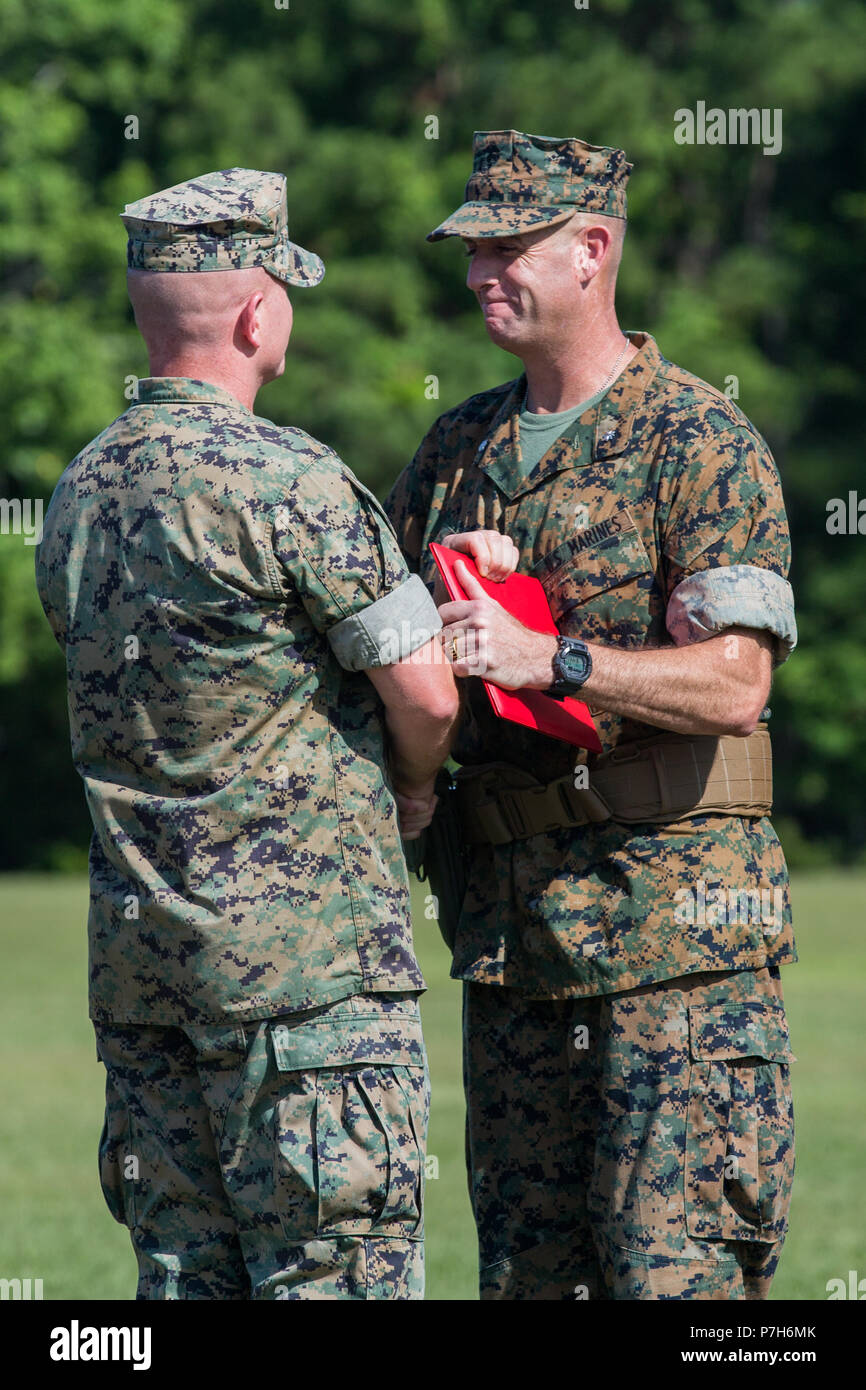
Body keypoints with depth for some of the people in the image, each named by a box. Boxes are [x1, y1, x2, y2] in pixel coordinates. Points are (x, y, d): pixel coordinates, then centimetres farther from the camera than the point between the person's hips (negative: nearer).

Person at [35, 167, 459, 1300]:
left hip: (137, 949, 8)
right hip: (304, 942, -7)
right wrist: (412, 789, 10)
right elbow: (424, 693, -12)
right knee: (341, 1267, -5)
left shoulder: (82, 490, 11)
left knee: (187, 1272, 9)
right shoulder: (285, 480, -14)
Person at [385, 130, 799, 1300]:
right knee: (526, 1268, 9)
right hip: (509, 921, 7)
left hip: (674, 921, -7)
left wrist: (547, 657, -24)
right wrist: (448, 579, -3)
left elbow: (733, 684, -15)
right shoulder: (458, 450, 15)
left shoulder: (701, 443, -6)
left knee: (675, 1262, -10)